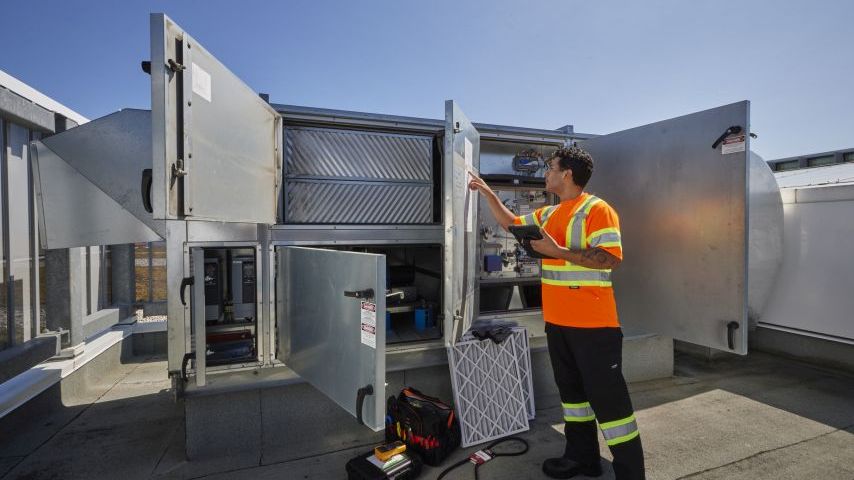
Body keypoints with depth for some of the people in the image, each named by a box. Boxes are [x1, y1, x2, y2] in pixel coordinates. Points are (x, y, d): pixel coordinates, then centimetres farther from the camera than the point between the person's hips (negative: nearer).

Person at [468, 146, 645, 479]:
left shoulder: (597, 209, -11)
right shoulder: (548, 214, 13)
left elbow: (610, 259, -20)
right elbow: (511, 223, 25)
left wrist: (559, 251, -23)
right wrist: (488, 193, 23)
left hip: (593, 324, -8)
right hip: (557, 321, 9)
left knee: (607, 396, -1)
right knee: (572, 389, 18)